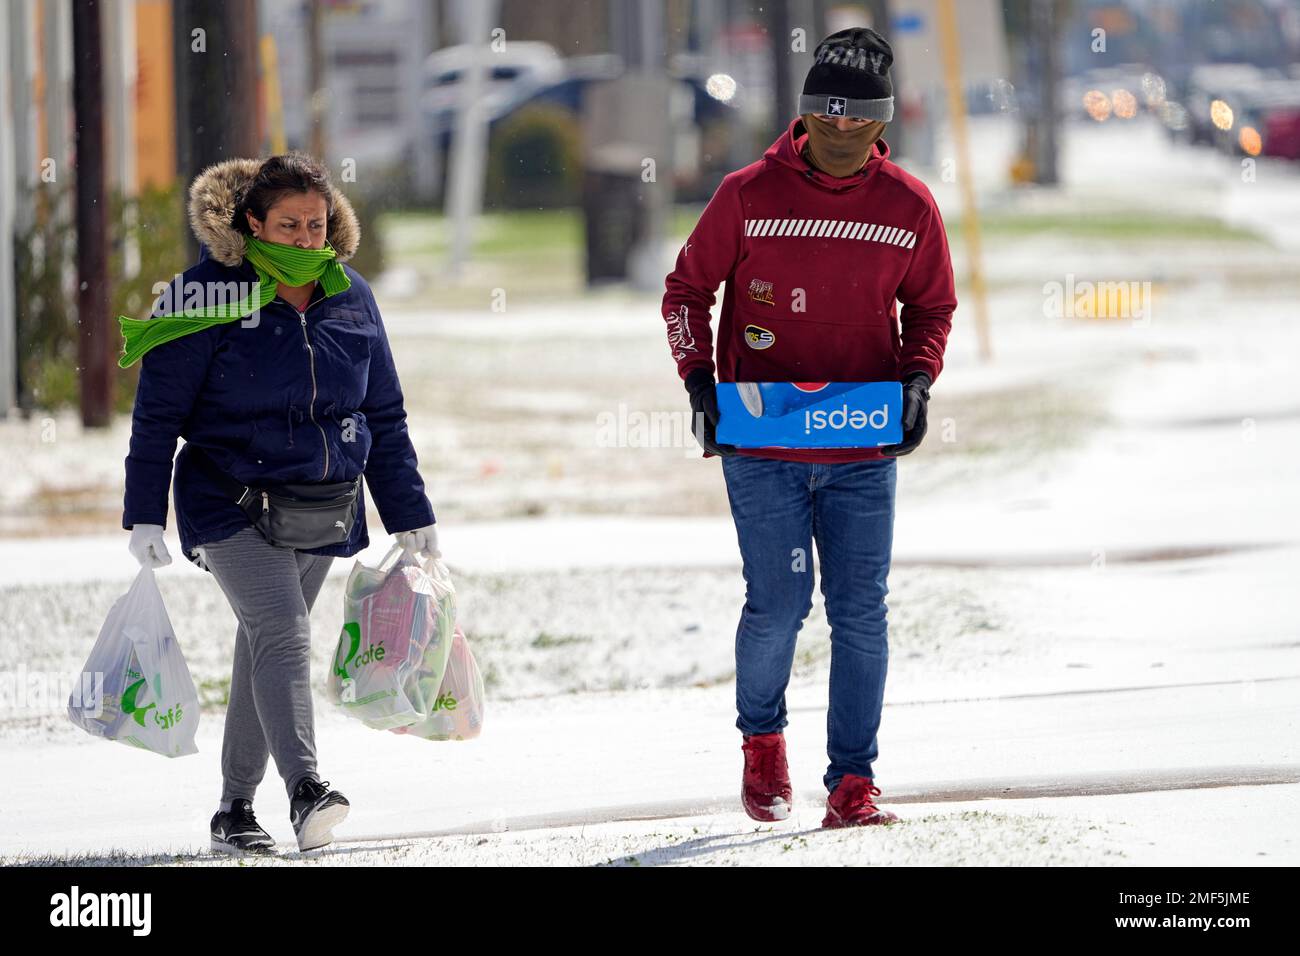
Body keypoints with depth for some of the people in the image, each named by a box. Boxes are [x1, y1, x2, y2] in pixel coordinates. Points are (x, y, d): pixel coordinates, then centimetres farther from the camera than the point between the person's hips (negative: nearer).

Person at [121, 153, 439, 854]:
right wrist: (145, 518, -11)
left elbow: (385, 418, 13)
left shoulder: (351, 298, 6)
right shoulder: (210, 297, -9)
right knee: (282, 634, -23)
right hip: (231, 503, -5)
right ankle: (305, 789, -37)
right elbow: (157, 414, -6)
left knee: (266, 649, 12)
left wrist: (409, 515, 12)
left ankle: (236, 808, 20)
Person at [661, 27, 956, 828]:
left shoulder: (909, 207, 1)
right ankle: (762, 739, 23)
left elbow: (932, 307, 13)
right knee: (778, 607, -6)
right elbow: (688, 289, 6)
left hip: (864, 453, 2)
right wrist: (699, 378, -7)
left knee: (861, 613, 0)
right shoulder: (749, 195, -4)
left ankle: (854, 784, 7)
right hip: (761, 446, -2)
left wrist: (916, 379, -4)